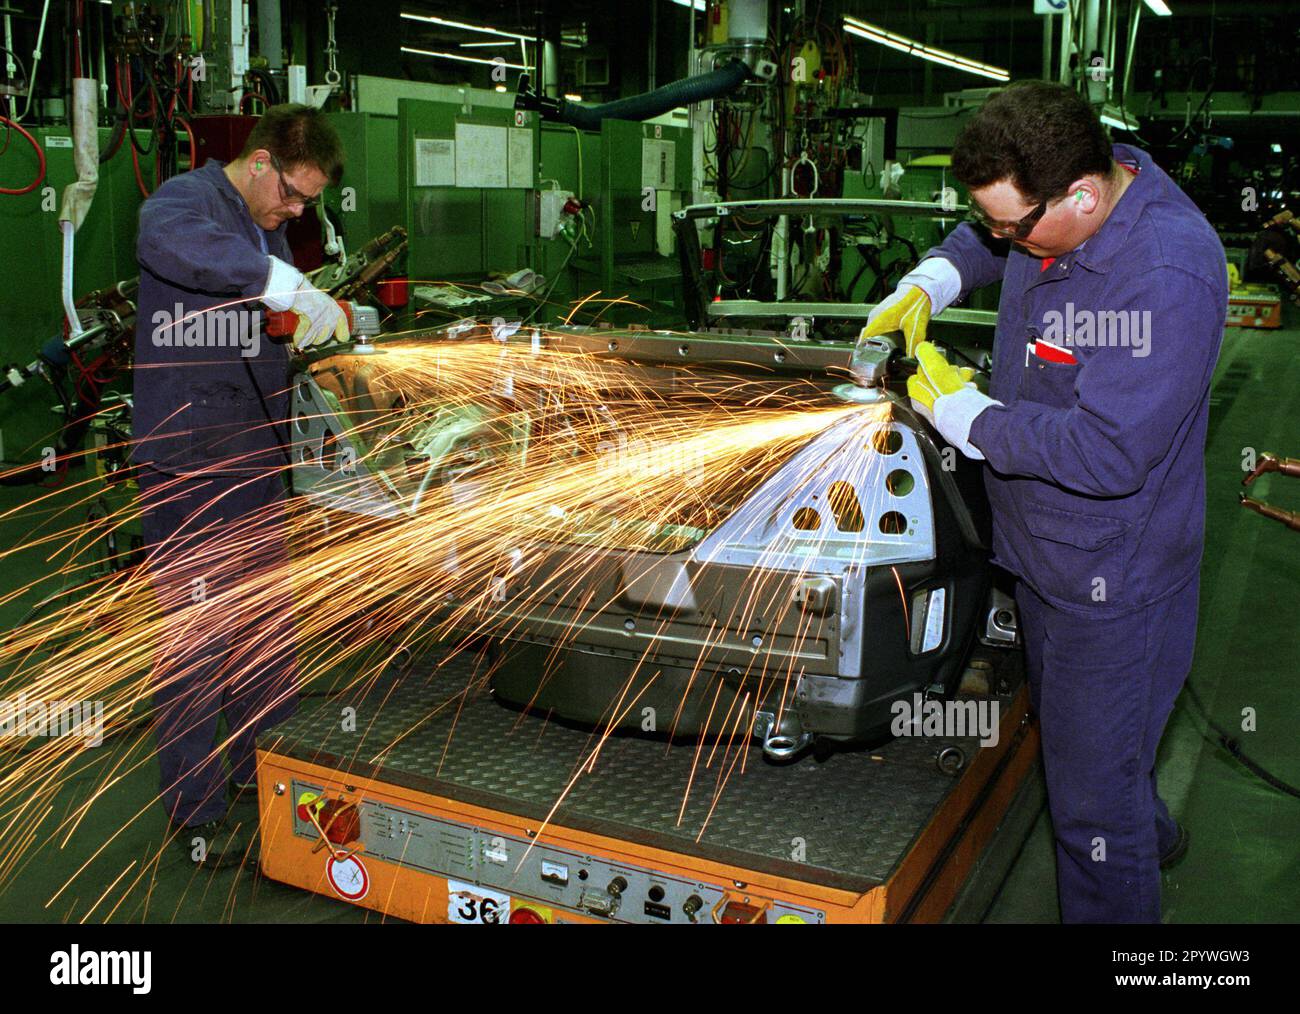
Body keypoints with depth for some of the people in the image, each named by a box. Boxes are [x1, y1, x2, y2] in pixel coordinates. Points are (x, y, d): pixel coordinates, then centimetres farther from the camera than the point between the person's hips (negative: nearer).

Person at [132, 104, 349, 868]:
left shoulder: (269, 228, 17)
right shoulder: (187, 199, -11)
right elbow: (167, 242, -37)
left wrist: (334, 318, 3)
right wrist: (287, 285, -41)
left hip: (257, 459, 9)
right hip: (188, 462, -8)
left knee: (268, 622, 15)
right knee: (200, 633, -3)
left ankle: (264, 771, 32)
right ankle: (196, 813, 11)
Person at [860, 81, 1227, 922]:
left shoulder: (1168, 277, -32)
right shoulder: (1046, 207, -6)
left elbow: (1105, 453, -35)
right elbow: (983, 241, 19)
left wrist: (961, 410, -24)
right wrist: (928, 284, -1)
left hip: (1109, 579, -9)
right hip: (1043, 544, 9)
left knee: (1092, 804, 2)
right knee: (1065, 727, 31)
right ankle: (1151, 832, 59)